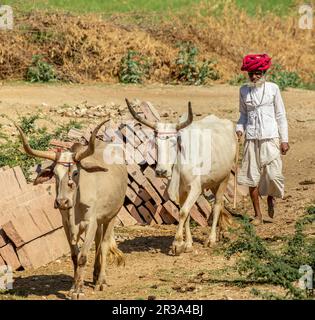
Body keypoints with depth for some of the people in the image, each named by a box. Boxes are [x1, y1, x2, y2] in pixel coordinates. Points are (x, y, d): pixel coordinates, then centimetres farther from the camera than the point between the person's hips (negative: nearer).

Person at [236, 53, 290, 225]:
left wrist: (284, 139, 2)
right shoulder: (244, 91, 7)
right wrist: (239, 129, -1)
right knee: (252, 178, 1)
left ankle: (271, 197, 24)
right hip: (251, 138, 2)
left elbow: (280, 115, 5)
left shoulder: (273, 88, 1)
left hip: (270, 137, -2)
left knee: (273, 174, -10)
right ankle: (257, 214, 12)